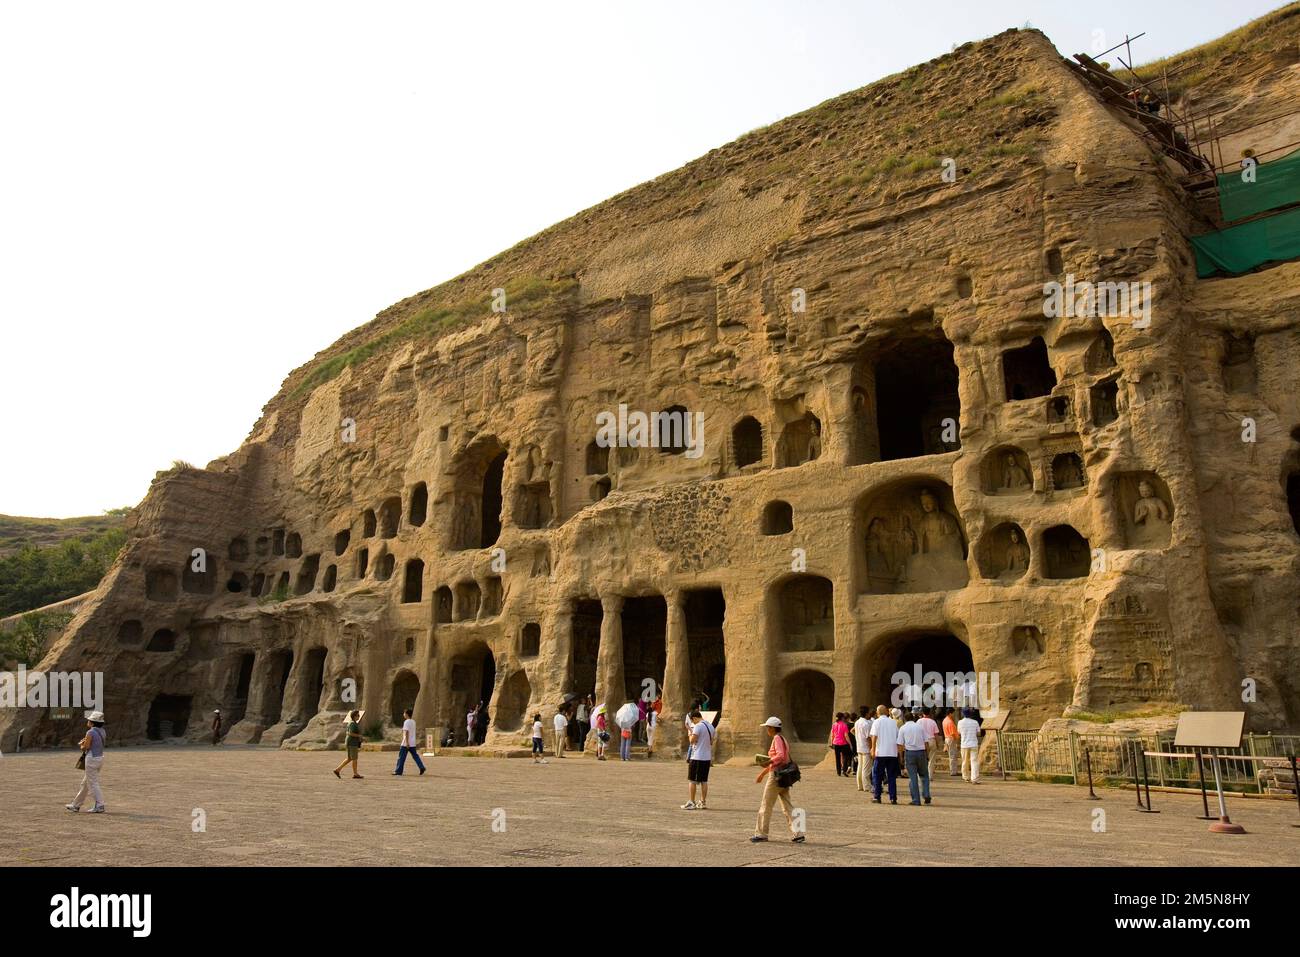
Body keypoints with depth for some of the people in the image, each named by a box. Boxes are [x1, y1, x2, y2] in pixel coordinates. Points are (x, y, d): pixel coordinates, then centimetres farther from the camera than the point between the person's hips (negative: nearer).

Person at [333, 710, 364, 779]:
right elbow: (351, 733, -24)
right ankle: (355, 774, 6)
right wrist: (359, 735, -13)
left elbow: (346, 732, 20)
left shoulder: (351, 723, 14)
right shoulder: (352, 723, -16)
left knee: (349, 759, 14)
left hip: (352, 743, 10)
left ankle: (337, 769, 12)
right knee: (354, 758, -1)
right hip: (352, 743, -10)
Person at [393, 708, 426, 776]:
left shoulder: (406, 722, -13)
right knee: (415, 756, 7)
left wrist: (407, 742, -23)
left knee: (401, 757, 0)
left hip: (406, 743, -8)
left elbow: (406, 732, -20)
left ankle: (398, 771, 3)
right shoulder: (413, 721, 14)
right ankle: (421, 767, -5)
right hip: (412, 743, 8)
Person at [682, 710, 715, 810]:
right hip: (707, 757, 7)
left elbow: (692, 740, -15)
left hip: (697, 757, -7)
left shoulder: (698, 726, -14)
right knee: (704, 781, 11)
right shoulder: (711, 726, 11)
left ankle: (691, 802, 3)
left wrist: (691, 733, 0)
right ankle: (703, 802, 14)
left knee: (692, 780, 1)